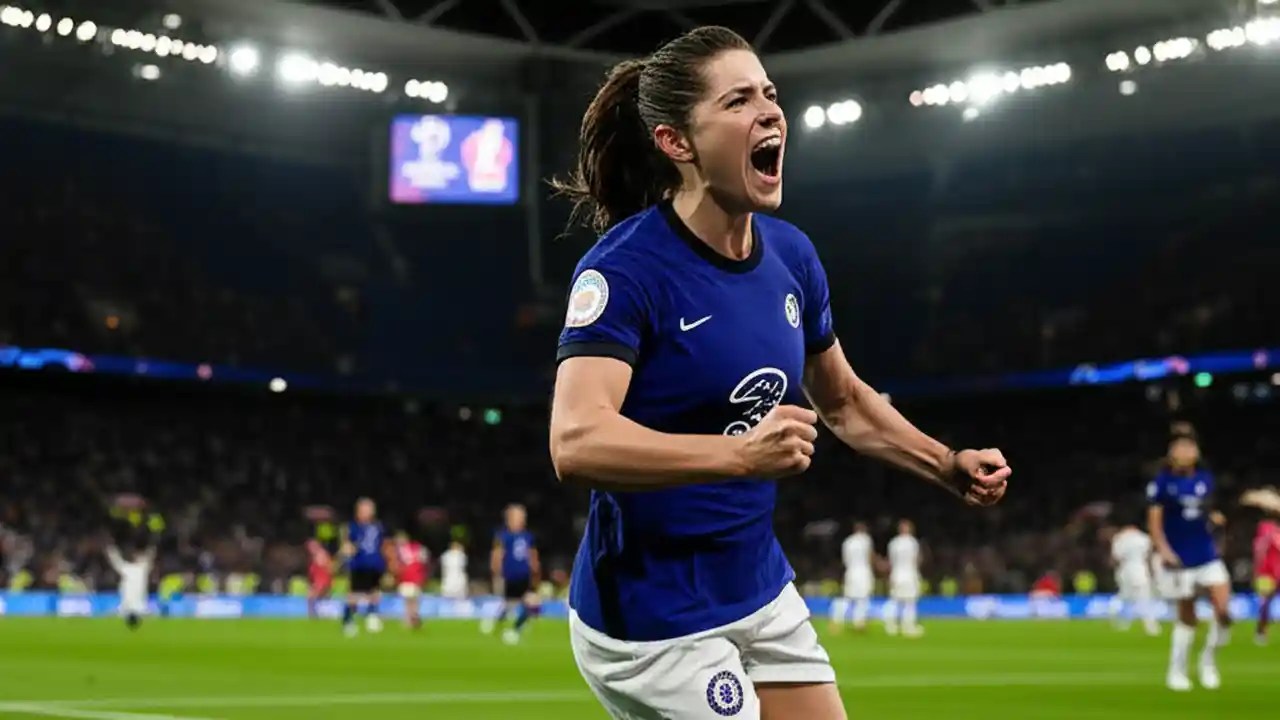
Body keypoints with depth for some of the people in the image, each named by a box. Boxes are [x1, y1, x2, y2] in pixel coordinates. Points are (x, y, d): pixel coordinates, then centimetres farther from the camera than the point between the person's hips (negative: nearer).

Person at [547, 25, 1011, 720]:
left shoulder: (791, 254, 2)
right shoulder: (626, 266, -20)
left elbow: (844, 400, 19)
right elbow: (576, 443, -34)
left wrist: (949, 466, 8)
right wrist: (742, 454, -43)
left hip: (763, 594, 7)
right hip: (653, 625, -7)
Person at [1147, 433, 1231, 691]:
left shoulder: (1205, 479, 6)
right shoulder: (1162, 482, -7)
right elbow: (1154, 520, -6)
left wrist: (1214, 517, -1)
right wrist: (1163, 549, -17)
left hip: (1207, 553, 3)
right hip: (1181, 559, -3)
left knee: (1222, 607, -10)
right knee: (1187, 616, 5)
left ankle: (1209, 660, 14)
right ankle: (1177, 670, 22)